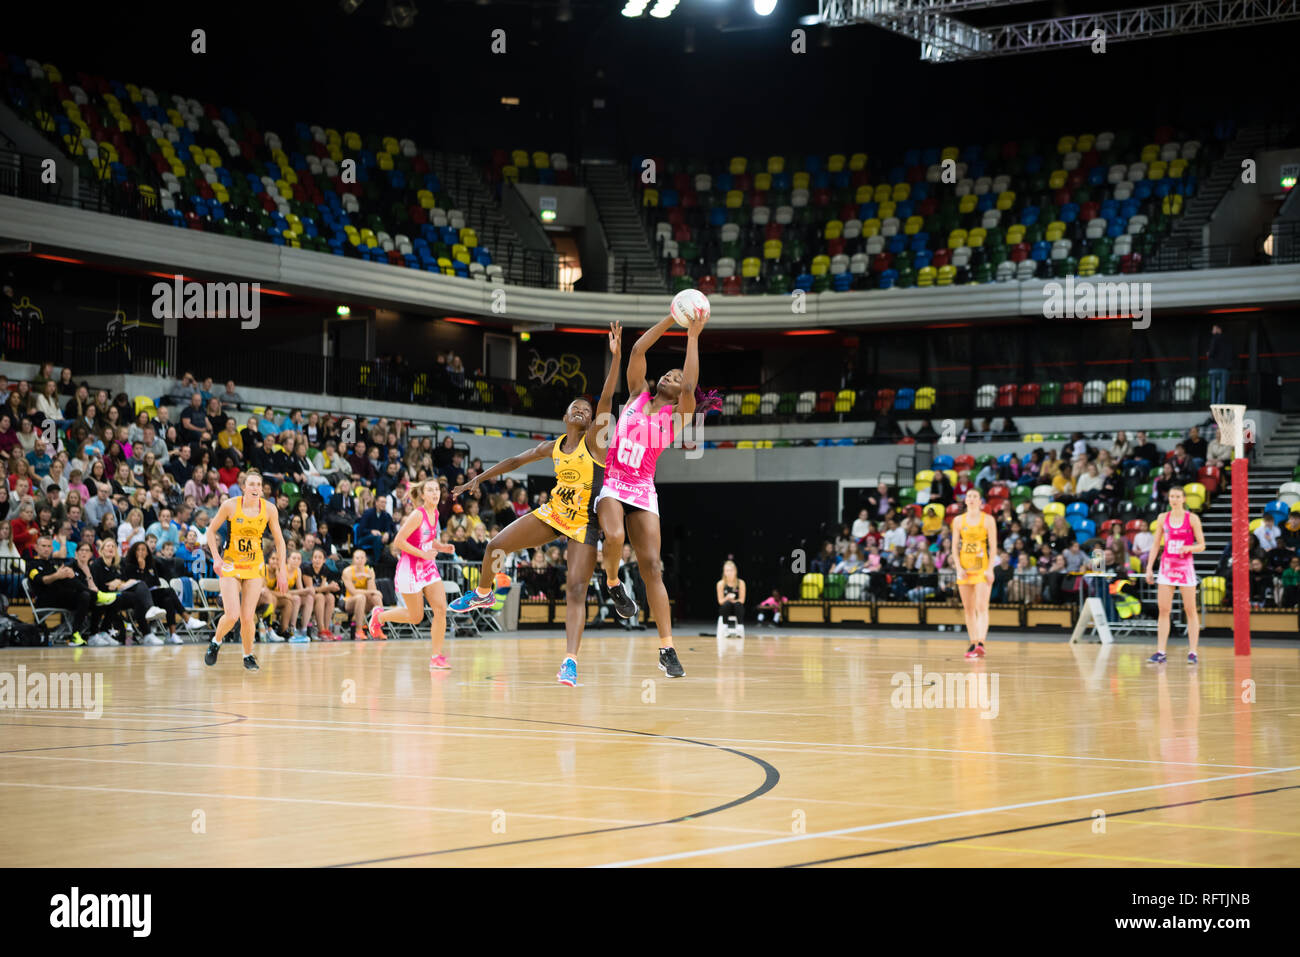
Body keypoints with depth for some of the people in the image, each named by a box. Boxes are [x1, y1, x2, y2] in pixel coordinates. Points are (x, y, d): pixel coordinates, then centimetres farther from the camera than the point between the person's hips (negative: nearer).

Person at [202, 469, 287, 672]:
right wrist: (216, 558, -9)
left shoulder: (269, 509, -7)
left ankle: (248, 656, 20)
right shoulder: (230, 505, -12)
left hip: (255, 567, 2)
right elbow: (211, 531, 1)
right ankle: (215, 643, 16)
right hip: (230, 565, -2)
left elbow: (279, 541, 3)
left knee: (247, 618, -4)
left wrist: (282, 571, 1)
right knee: (232, 615, -15)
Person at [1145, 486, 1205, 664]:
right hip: (1167, 566, 3)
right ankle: (1160, 652, 0)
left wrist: (1188, 548, -21)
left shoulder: (1192, 518, -2)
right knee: (1163, 610, -1)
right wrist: (1149, 567, 4)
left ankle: (1192, 652, 2)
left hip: (1185, 567, -3)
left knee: (1190, 611, -1)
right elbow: (1156, 545, 11)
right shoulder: (1163, 518, 7)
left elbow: (1201, 545, -1)